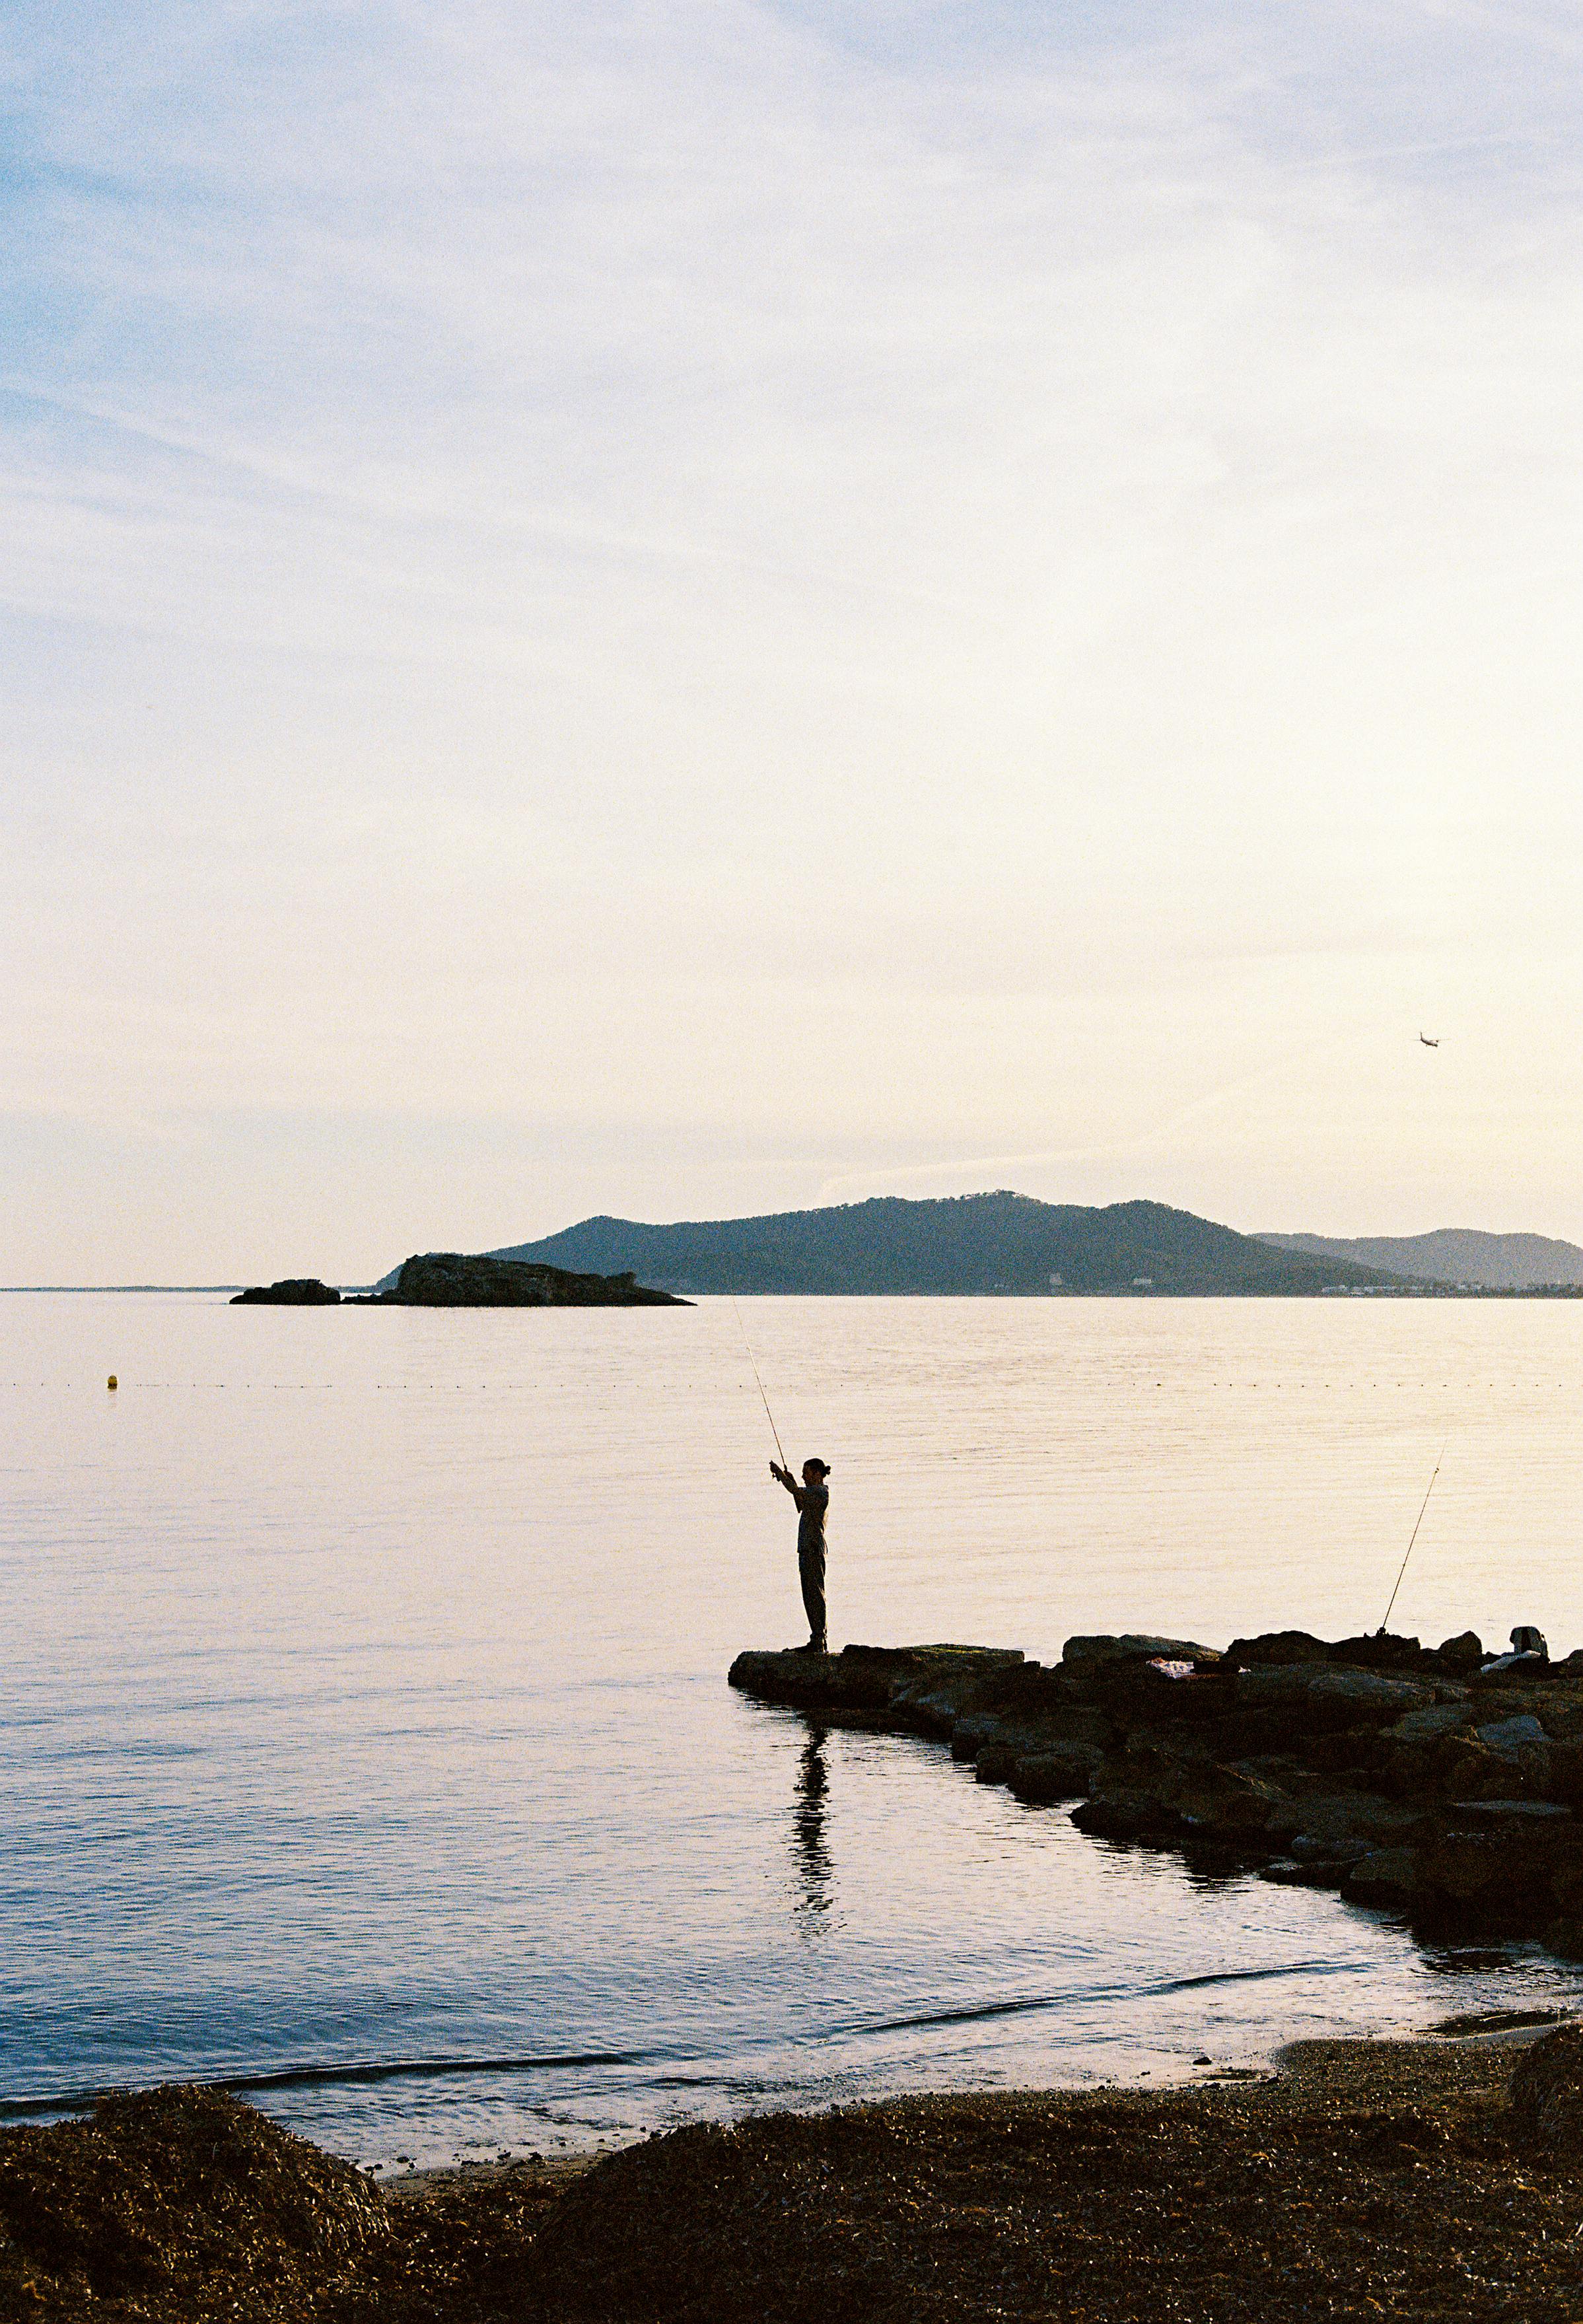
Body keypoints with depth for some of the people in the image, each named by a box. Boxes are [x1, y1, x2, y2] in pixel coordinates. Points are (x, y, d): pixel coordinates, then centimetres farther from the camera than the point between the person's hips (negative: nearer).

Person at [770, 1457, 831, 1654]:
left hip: (813, 1548, -10)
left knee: (815, 1593, -10)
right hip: (807, 1548, 10)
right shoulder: (816, 1492, 18)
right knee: (810, 1595, 11)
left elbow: (795, 1491, -23)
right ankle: (817, 1640, 15)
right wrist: (792, 1480, 25)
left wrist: (780, 1473, -10)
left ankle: (820, 1641, -11)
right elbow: (801, 1507, 33)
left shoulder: (820, 1492, -12)